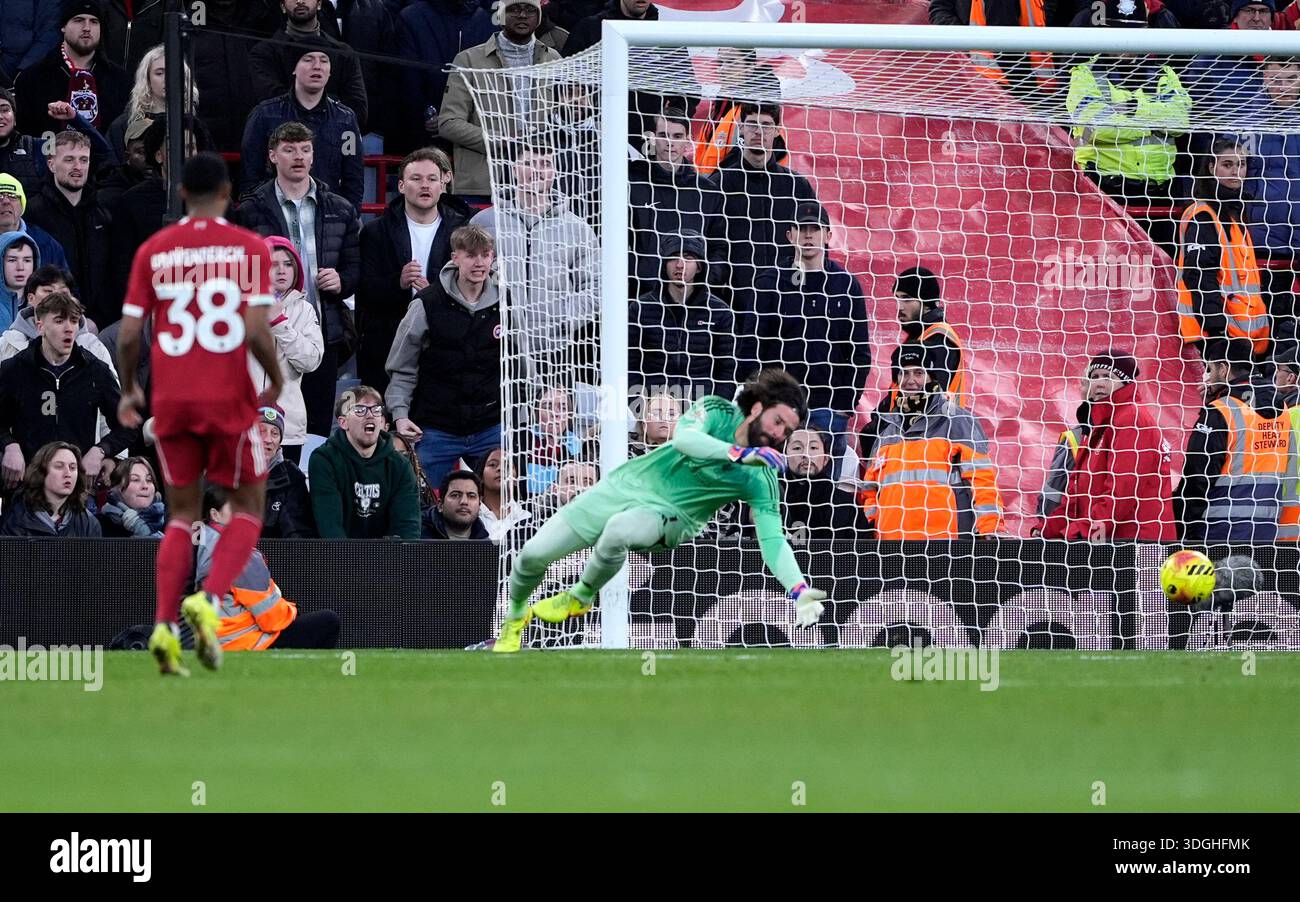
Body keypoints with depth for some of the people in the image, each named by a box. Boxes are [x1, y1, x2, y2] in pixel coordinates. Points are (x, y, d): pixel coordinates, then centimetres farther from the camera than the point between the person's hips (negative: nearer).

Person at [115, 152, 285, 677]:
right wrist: (276, 381, 4)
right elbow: (257, 330, -13)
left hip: (170, 398, 3)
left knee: (182, 515, 13)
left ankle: (164, 625, -3)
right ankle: (209, 599, -13)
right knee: (248, 509, 11)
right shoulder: (249, 248, -4)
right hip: (230, 398, -3)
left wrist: (128, 391, 16)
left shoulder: (153, 251, 3)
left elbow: (129, 333, 0)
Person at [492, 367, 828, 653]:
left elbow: (773, 540, -18)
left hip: (668, 515, -2)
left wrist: (799, 590, -33)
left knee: (619, 529, -38)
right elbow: (684, 437, -28)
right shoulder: (717, 412, -9)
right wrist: (740, 453, -42)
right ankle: (516, 615, 30)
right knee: (534, 554, -4)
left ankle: (582, 596, -8)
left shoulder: (761, 480, -11)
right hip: (628, 483, 2)